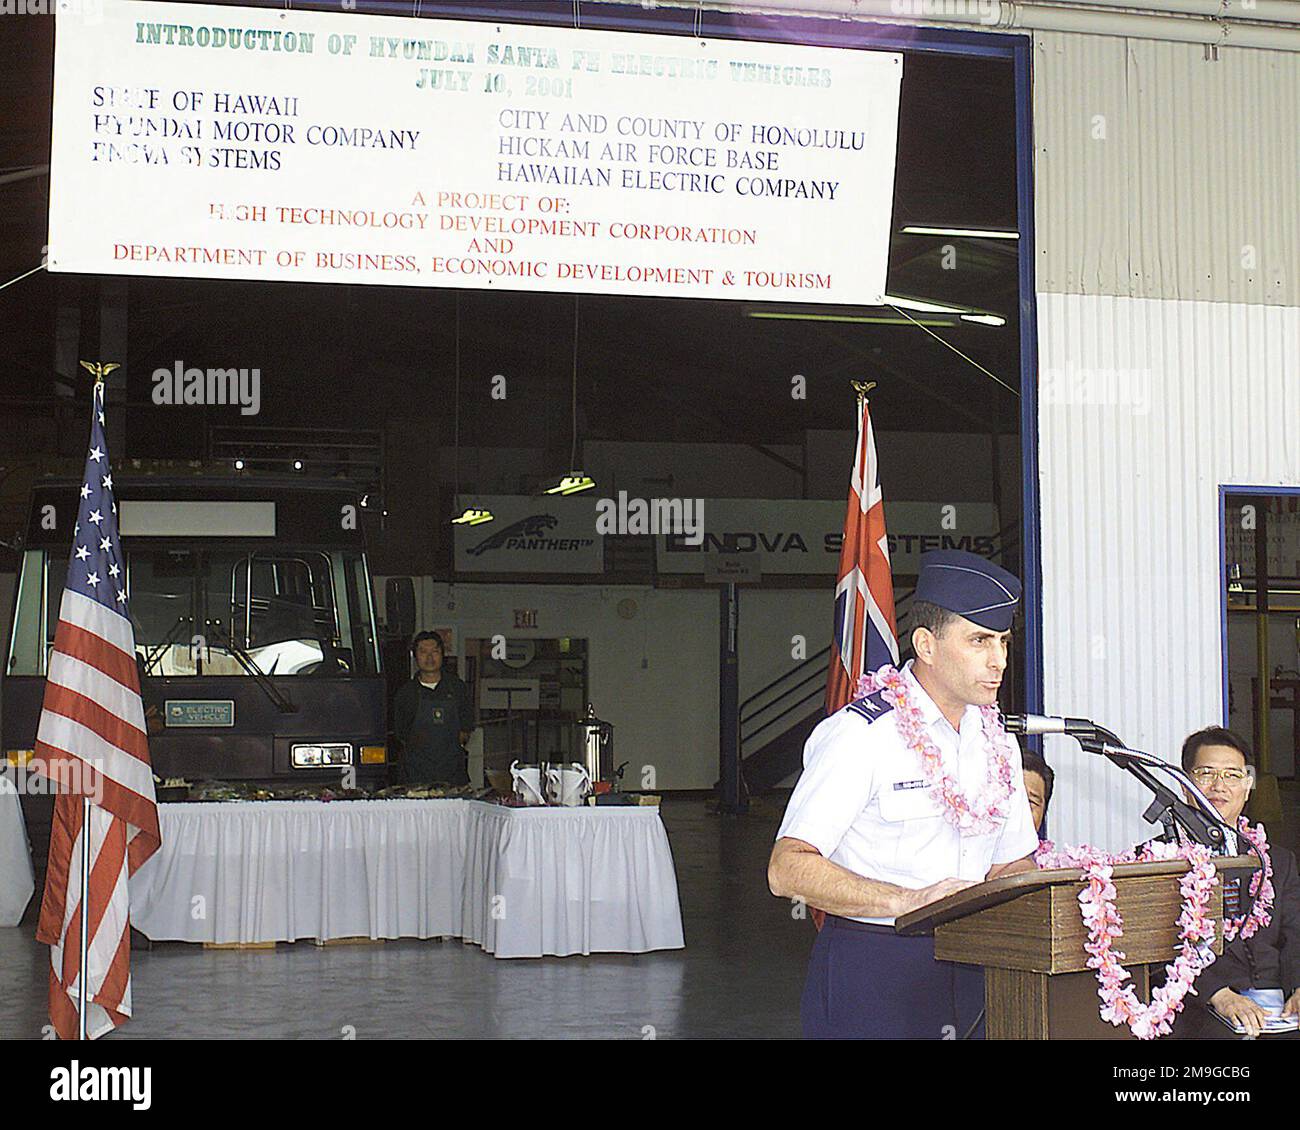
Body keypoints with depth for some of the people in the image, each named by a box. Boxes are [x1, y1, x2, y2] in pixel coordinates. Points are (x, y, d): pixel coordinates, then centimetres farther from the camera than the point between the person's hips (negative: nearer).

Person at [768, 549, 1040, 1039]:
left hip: (969, 975, 6)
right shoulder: (860, 734, -13)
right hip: (869, 978, -6)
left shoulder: (996, 742, 11)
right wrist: (908, 901, -30)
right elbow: (787, 870, -20)